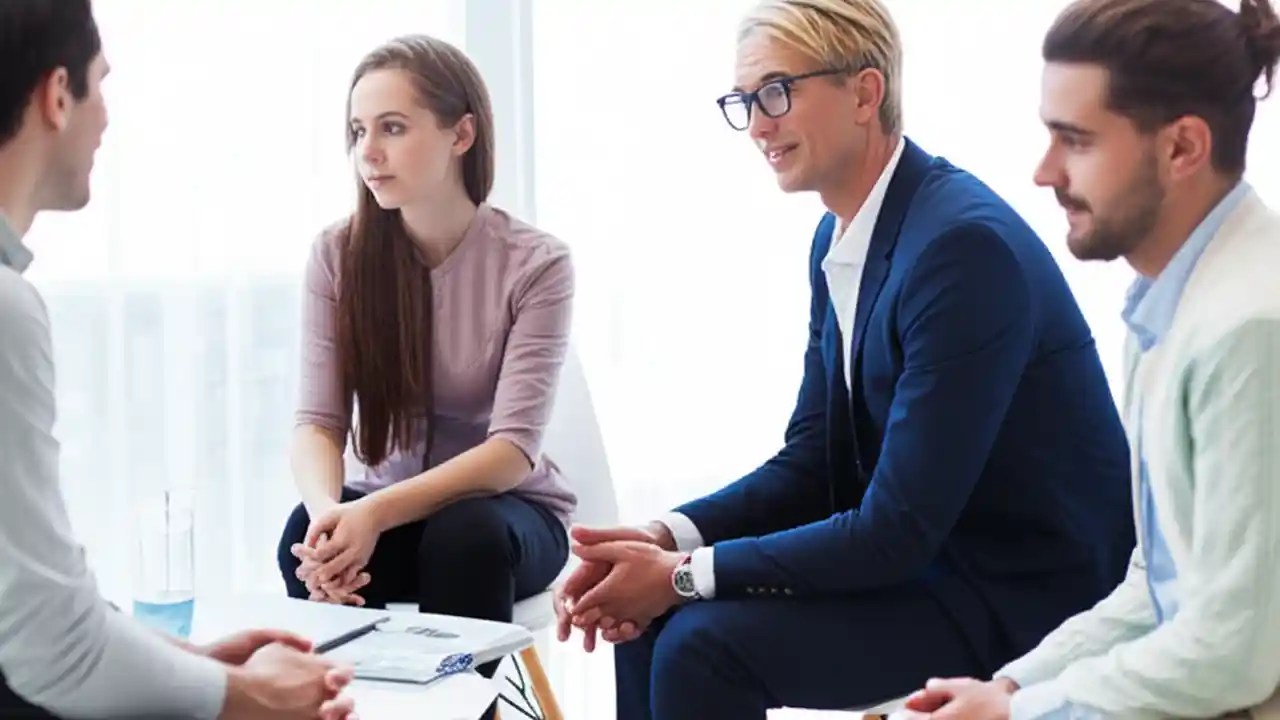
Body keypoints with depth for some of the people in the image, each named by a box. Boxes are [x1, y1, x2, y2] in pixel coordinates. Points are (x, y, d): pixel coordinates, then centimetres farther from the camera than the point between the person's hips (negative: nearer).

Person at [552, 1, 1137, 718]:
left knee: (704, 646, -20)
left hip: (1021, 595, -8)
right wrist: (668, 538, -8)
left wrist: (687, 573, -19)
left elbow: (898, 530, -25)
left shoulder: (963, 242, -24)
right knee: (651, 616, 0)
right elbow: (810, 459, 9)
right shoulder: (839, 237, 5)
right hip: (924, 553, 8)